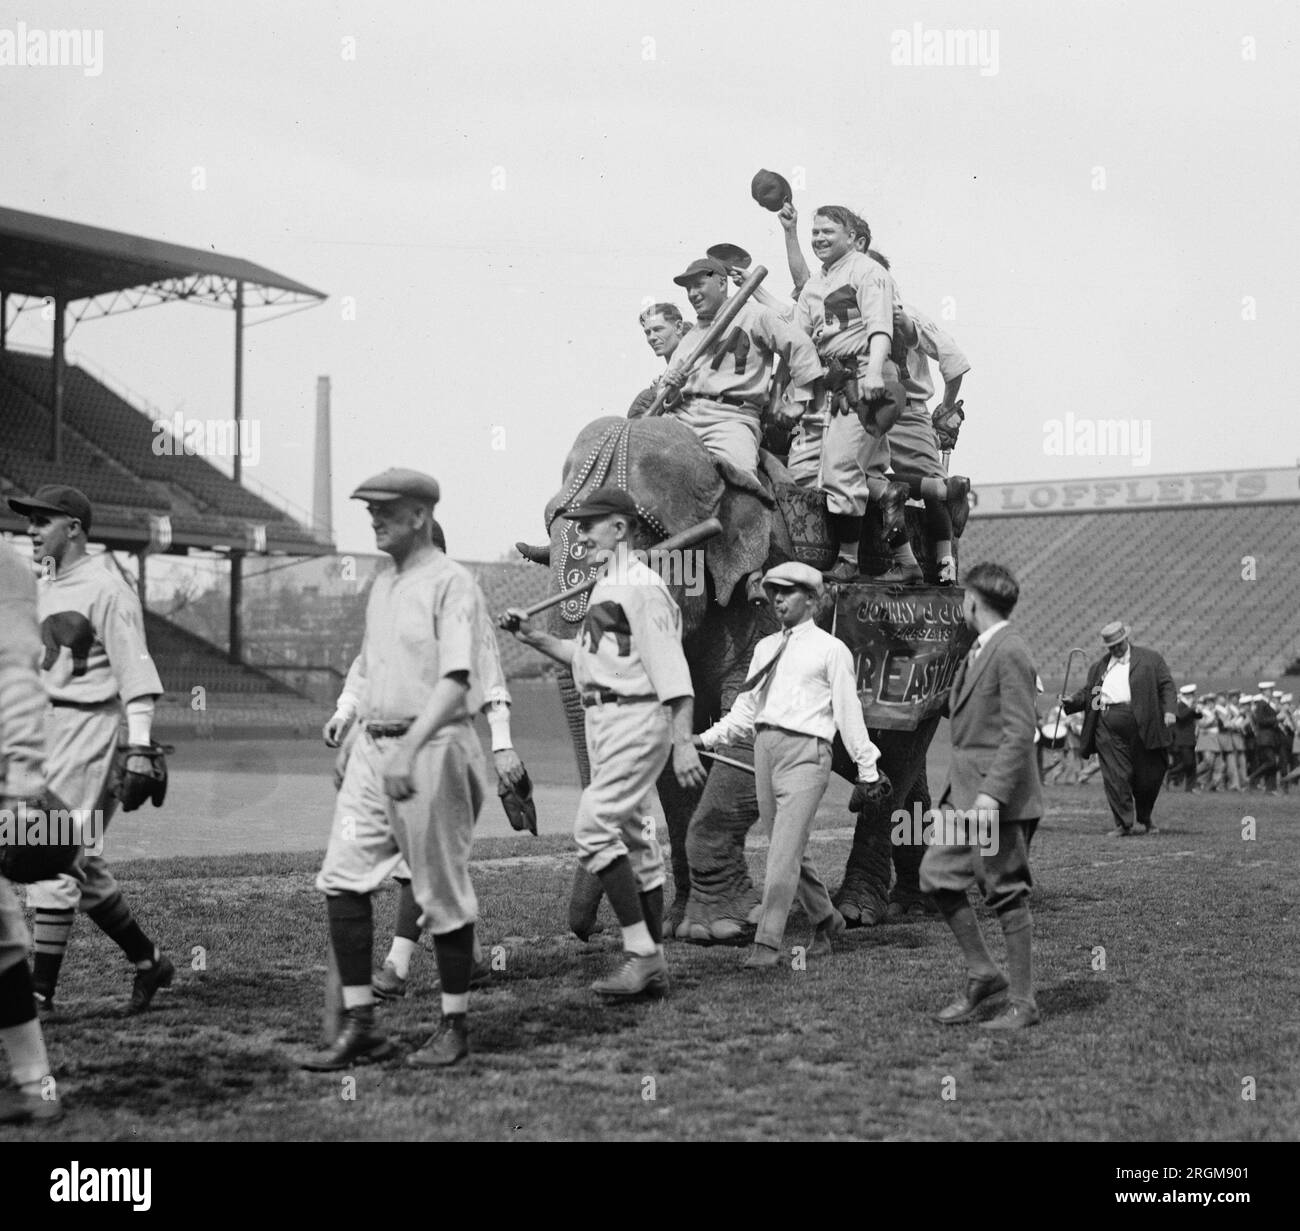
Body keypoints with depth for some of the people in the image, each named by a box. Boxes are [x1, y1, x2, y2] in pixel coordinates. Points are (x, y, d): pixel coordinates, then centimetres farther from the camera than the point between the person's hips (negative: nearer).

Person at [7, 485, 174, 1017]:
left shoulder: (106, 588, -11)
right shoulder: (42, 586, 15)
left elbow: (135, 672, -15)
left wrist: (141, 746, -22)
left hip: (87, 728, -9)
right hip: (42, 729, 9)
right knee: (82, 863, 13)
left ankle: (40, 992, -4)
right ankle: (147, 960, 26)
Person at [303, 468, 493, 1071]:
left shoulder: (452, 583, -10)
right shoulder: (382, 586, 17)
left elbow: (456, 680, -20)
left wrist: (409, 751, -29)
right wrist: (352, 743, 19)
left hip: (432, 747, -8)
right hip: (374, 746, 8)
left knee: (442, 890, 1)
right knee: (341, 879, 0)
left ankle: (455, 1026, 14)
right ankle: (360, 1026, 4)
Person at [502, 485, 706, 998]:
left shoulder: (642, 587, -13)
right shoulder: (604, 586, 18)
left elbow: (672, 669, -19)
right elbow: (585, 657, 26)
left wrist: (683, 743, -26)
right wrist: (531, 636, 18)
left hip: (636, 719, -10)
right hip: (604, 720, 10)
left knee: (594, 830, -17)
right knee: (632, 838, 11)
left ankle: (641, 952, -14)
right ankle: (652, 965, 16)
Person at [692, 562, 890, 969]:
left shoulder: (830, 649, 4)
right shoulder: (765, 648, 20)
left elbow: (848, 712, 2)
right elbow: (746, 708, 22)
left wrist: (867, 770, 1)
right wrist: (706, 738, 11)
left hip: (805, 751, -6)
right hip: (765, 747, 6)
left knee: (784, 851, -14)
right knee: (791, 851, 11)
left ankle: (767, 943, -15)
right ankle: (825, 920, 30)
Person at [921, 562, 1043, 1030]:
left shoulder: (1009, 652, -15)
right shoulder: (979, 650, 15)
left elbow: (1020, 732, -21)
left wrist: (992, 794, -25)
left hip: (999, 796, -10)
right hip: (966, 790, 10)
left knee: (1008, 896, -3)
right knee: (937, 874, 9)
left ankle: (1022, 1003, 6)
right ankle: (983, 973, 19)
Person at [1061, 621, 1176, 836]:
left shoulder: (1150, 659, 9)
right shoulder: (1100, 665, 18)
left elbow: (1167, 685, 3)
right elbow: (1088, 692, 19)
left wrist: (1169, 710, -11)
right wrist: (1072, 701, 0)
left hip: (1141, 725, -2)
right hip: (1108, 727, 2)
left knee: (1147, 776, 5)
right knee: (1115, 777, -6)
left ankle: (1144, 820, 26)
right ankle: (1123, 824, -1)